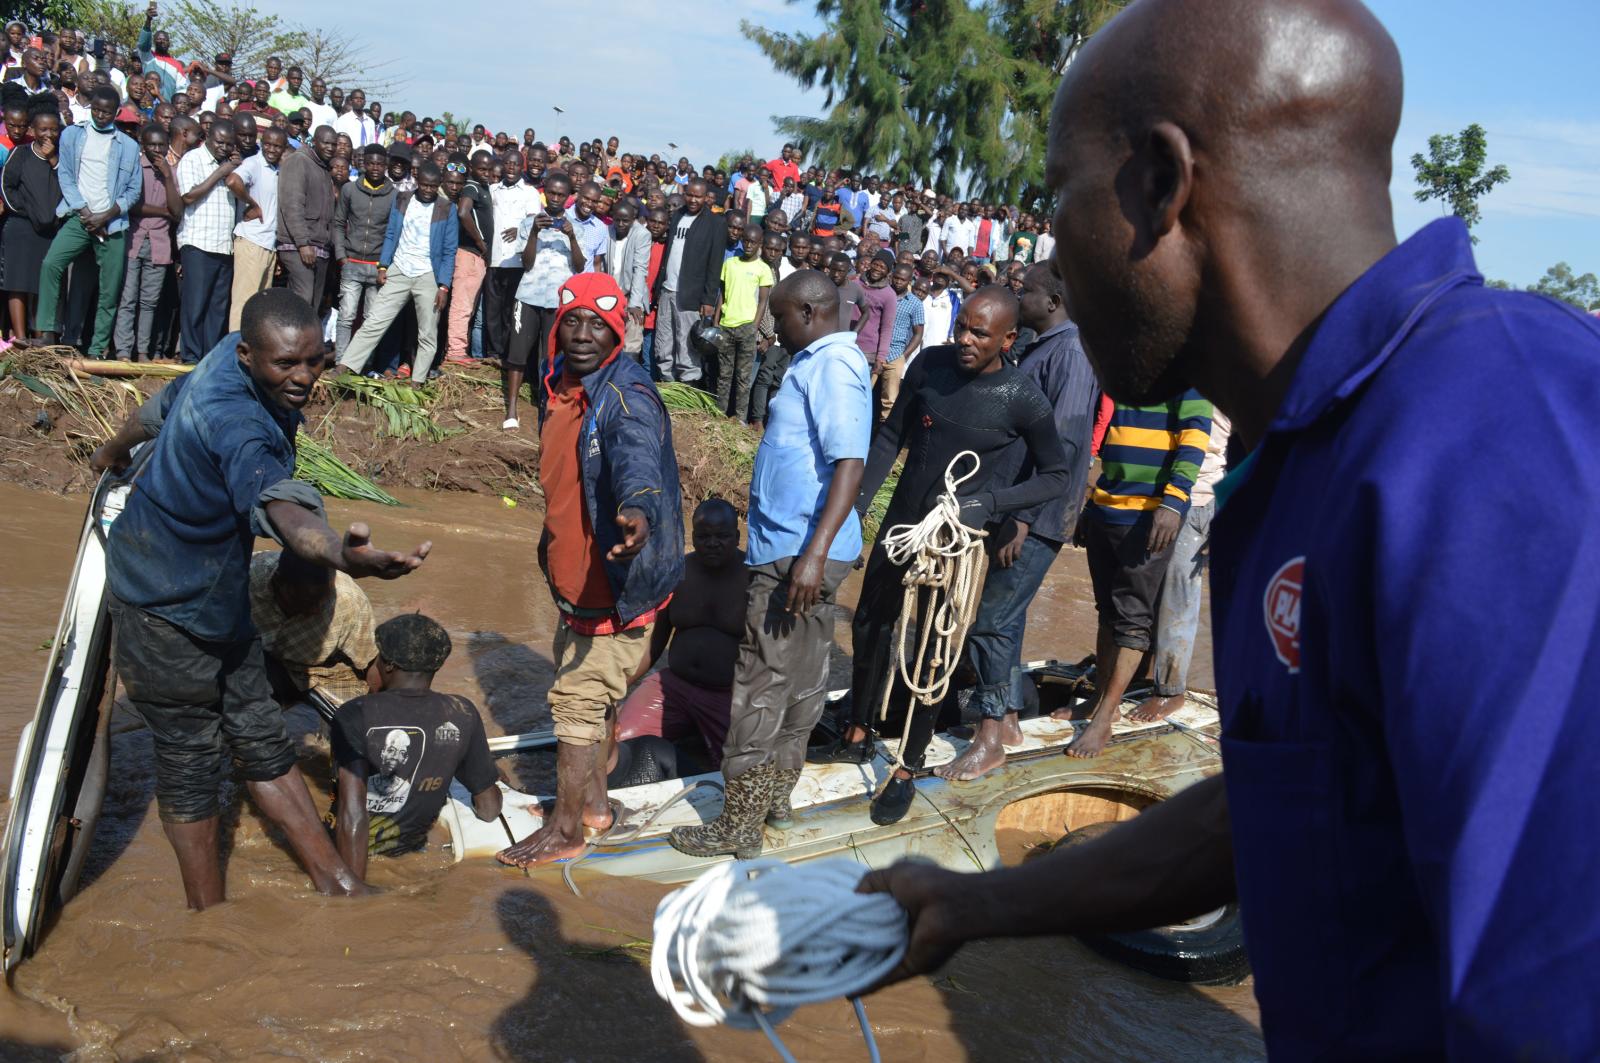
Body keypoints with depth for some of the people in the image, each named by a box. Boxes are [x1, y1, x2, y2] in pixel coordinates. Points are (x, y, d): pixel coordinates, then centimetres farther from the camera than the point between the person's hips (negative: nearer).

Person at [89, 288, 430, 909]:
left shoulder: (230, 361, -6)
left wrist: (114, 450, 35)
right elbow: (279, 506, -57)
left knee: (261, 740, 13)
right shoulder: (233, 422, -35)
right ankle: (211, 919, 16)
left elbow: (165, 404, 15)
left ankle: (336, 883, 19)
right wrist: (341, 555, -76)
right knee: (192, 764, 2)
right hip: (167, 608, -9)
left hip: (220, 598, 9)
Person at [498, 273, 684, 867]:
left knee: (577, 700, -1)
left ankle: (565, 830, 14)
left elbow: (638, 458, -43)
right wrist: (551, 538, 30)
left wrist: (637, 510, -63)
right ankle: (592, 802, 39)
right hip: (576, 577, 9)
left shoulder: (627, 398, -22)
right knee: (583, 694, 21)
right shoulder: (561, 387, 6)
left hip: (616, 583, -9)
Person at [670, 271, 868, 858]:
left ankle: (739, 826, 4)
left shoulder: (832, 365, -15)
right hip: (798, 550, 11)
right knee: (799, 681, 17)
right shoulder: (822, 362, 16)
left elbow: (850, 463, -26)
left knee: (761, 685, -4)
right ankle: (775, 798, 30)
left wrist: (815, 552, -33)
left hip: (798, 555, -11)